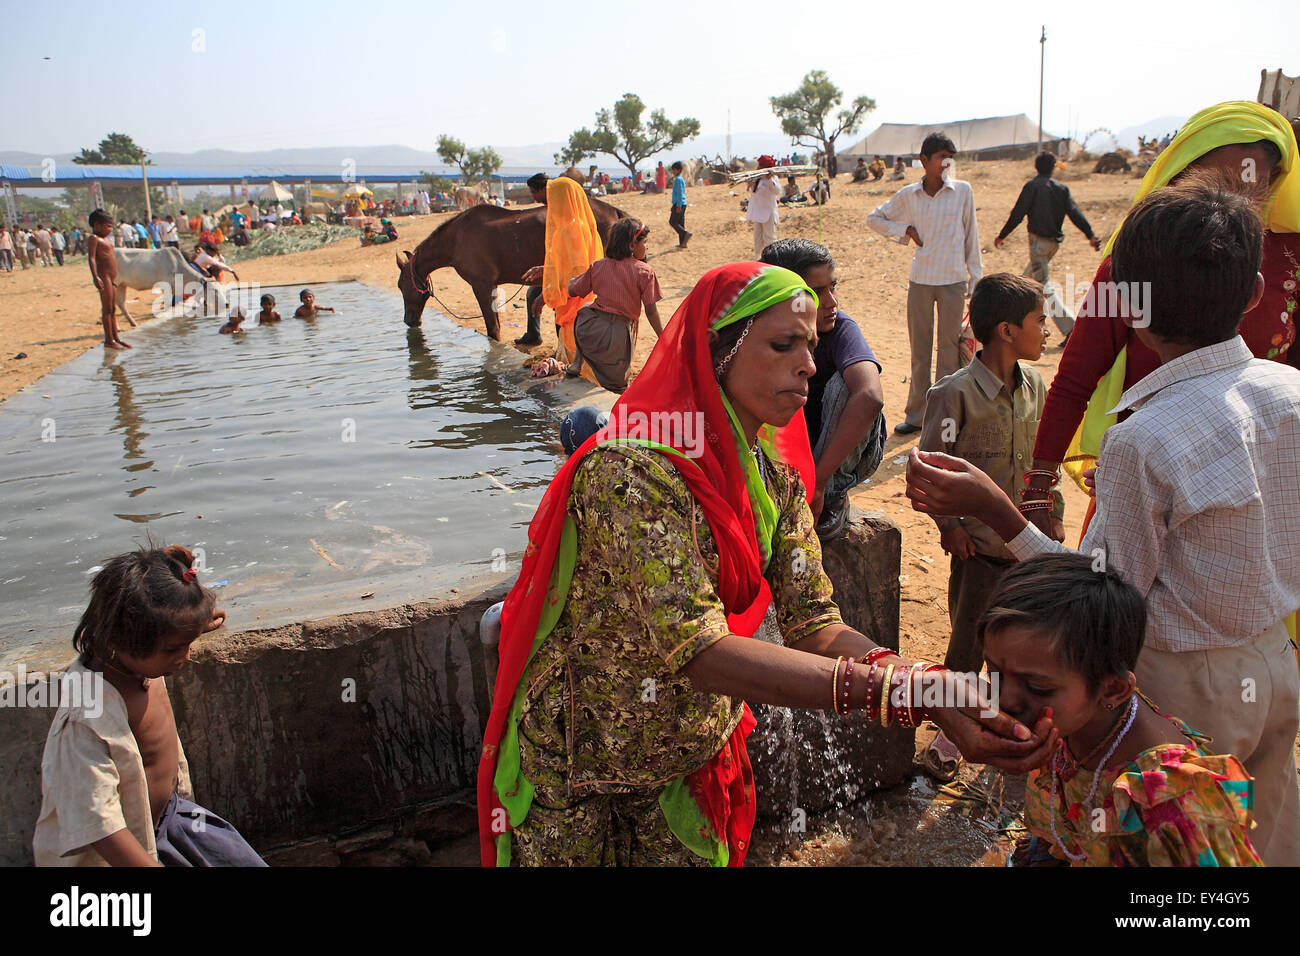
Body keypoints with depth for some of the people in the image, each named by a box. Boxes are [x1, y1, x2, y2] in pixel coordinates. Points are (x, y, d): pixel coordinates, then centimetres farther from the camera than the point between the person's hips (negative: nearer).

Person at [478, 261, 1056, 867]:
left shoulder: (774, 479, -5)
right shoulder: (630, 473, -30)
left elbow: (813, 625, -11)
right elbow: (696, 649, -37)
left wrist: (946, 706, -28)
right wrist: (905, 689, -43)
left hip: (695, 764, 6)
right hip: (575, 782, -5)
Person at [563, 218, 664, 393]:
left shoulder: (598, 266, 4)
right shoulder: (645, 272, -6)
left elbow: (573, 291, 14)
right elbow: (651, 311, -6)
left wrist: (572, 280, 37)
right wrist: (663, 338, 6)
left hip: (590, 332, 1)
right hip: (620, 336, -1)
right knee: (616, 384, 24)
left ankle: (577, 364, 31)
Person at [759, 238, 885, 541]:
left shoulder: (841, 329, -23)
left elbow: (870, 397, -42)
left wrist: (818, 480, -43)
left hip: (849, 452, -2)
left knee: (843, 384, -31)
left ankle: (834, 497, -14)